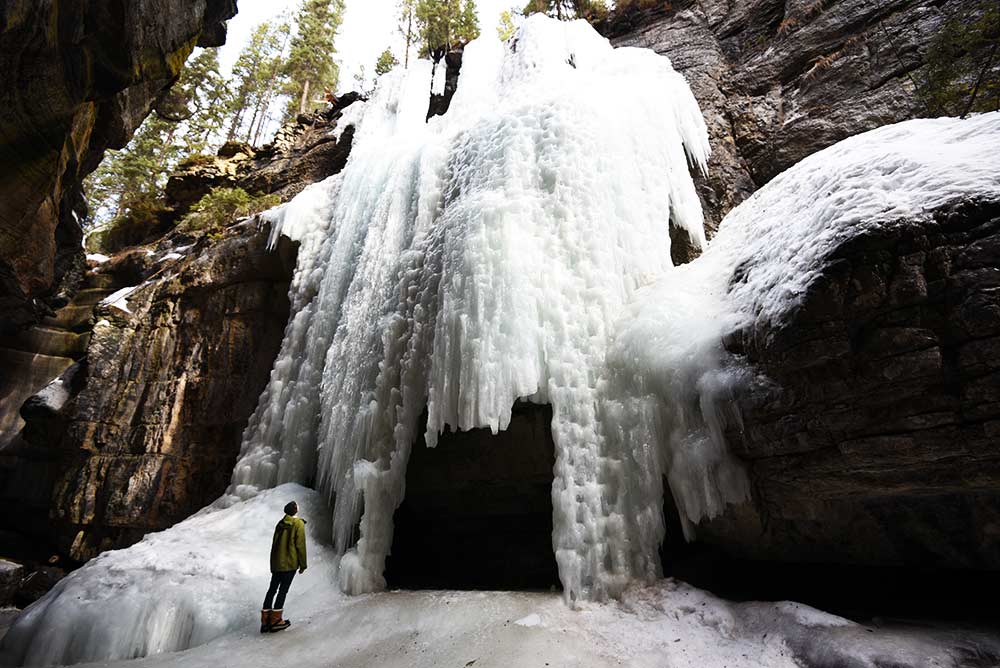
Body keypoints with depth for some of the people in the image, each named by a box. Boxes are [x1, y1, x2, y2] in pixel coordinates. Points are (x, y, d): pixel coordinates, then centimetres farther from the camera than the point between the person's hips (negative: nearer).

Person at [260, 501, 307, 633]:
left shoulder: (280, 523, 10)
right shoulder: (298, 524, -10)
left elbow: (275, 543, 15)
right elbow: (300, 545, -11)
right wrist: (303, 564, -3)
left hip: (276, 562, 6)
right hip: (289, 563, -6)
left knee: (272, 589, 11)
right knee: (283, 590, 0)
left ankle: (265, 622, 13)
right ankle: (275, 621, 3)